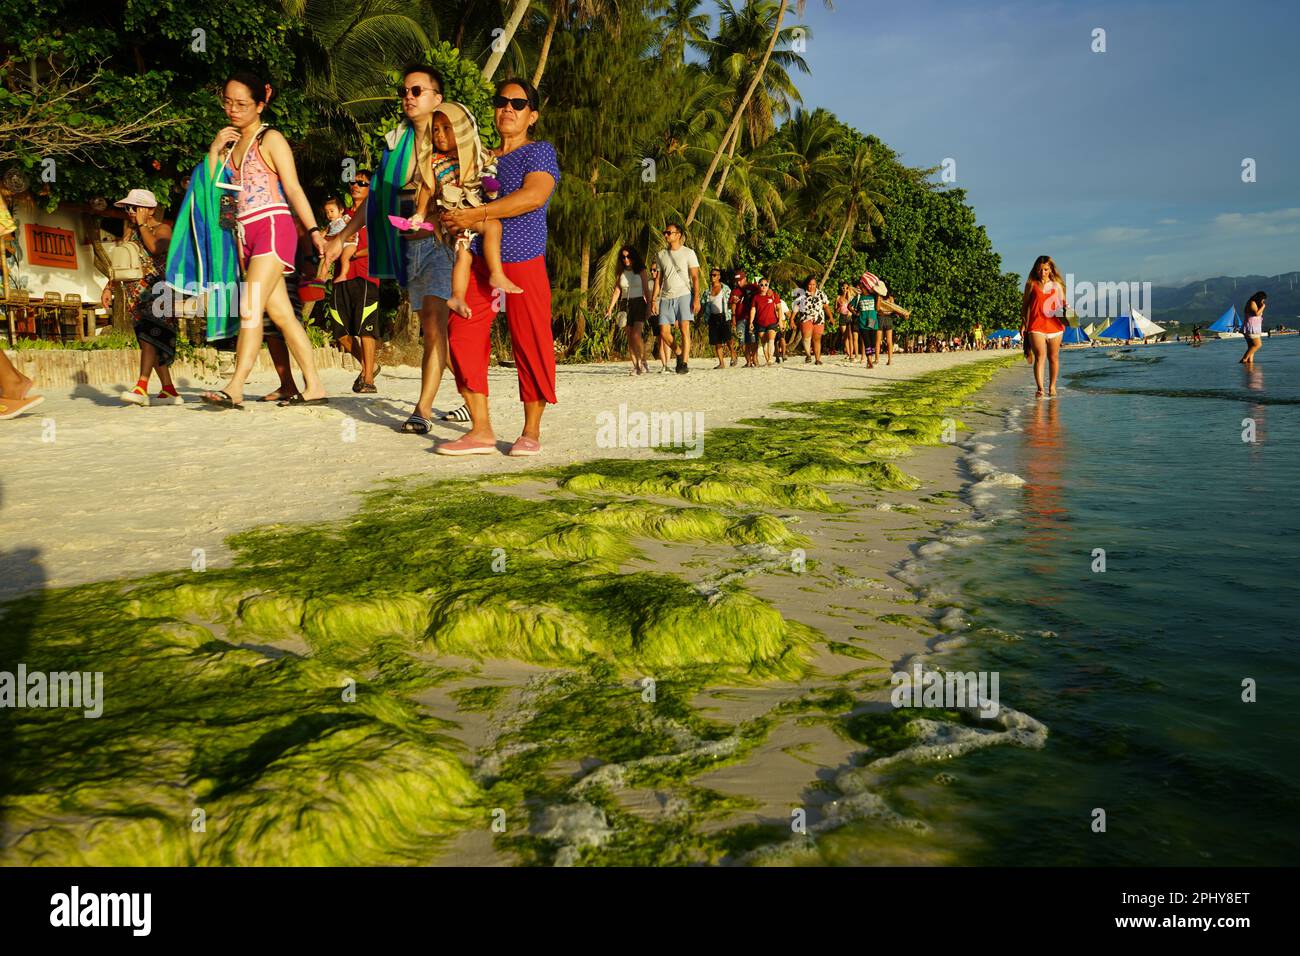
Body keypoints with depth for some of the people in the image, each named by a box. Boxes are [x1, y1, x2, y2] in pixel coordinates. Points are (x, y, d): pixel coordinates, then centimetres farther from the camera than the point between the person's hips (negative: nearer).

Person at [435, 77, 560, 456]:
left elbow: (534, 195, -18)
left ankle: (531, 432, 9)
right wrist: (452, 217, 4)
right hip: (478, 261, 6)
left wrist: (476, 214, -22)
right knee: (463, 336, -5)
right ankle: (481, 431, 0)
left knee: (530, 343, -3)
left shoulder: (539, 151, 0)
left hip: (522, 262, -5)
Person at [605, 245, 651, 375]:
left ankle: (643, 362, -8)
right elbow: (617, 291, 11)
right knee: (630, 337, 1)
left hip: (639, 303, -4)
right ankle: (636, 366, 4)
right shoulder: (622, 273, 13)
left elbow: (646, 290, -1)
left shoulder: (641, 271, 1)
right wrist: (610, 308, 3)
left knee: (636, 335, -18)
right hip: (626, 305, 4)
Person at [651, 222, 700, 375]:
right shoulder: (661, 255, 14)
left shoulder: (689, 253, 2)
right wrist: (654, 299, 9)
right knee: (663, 331, -1)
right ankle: (679, 353, 22)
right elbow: (658, 279, 16)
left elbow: (695, 277, -2)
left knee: (684, 328, -11)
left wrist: (696, 298, -12)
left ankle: (684, 363, -8)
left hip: (684, 295, -4)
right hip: (666, 297, 4)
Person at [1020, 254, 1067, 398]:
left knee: (1053, 358, 10)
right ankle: (1040, 388, -22)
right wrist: (1023, 323, 4)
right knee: (1040, 356, -15)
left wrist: (1066, 310, -7)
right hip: (1036, 325, -2)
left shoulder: (1057, 285, 11)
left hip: (1054, 325, 2)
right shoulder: (1031, 284, 7)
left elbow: (1063, 303, 16)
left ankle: (1052, 386, 24)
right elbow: (1024, 305, 10)